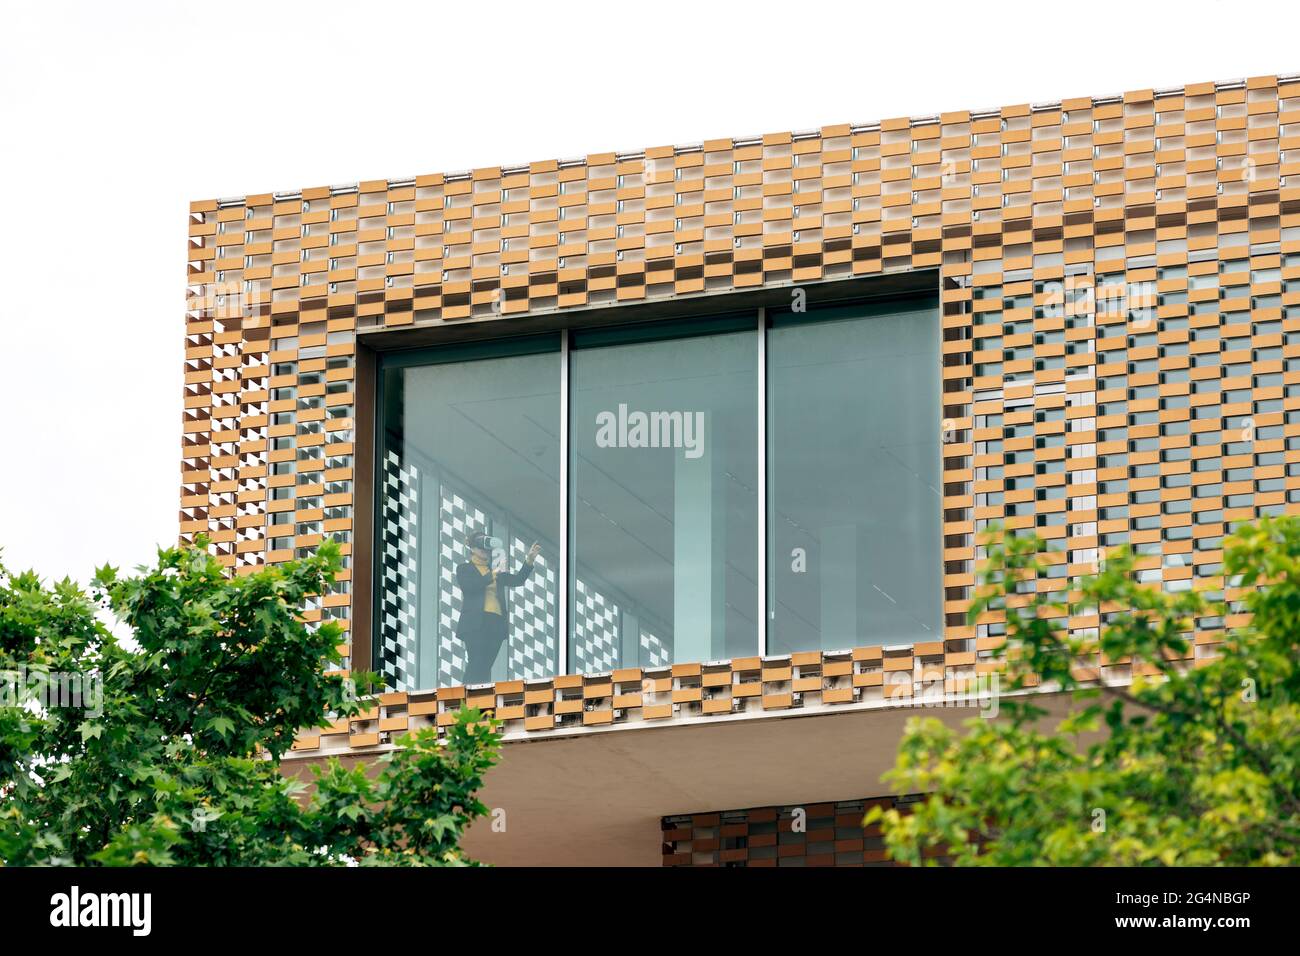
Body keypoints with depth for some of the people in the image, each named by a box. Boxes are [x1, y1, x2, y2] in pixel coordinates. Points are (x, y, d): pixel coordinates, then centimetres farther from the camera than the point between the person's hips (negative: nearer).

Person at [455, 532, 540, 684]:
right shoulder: (464, 569, 9)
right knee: (476, 664, -15)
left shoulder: (496, 571, 23)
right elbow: (468, 586, -10)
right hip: (476, 623, -5)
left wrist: (529, 560, 5)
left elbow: (517, 580, 16)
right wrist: (490, 576, -17)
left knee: (486, 666, 2)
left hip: (496, 622, 5)